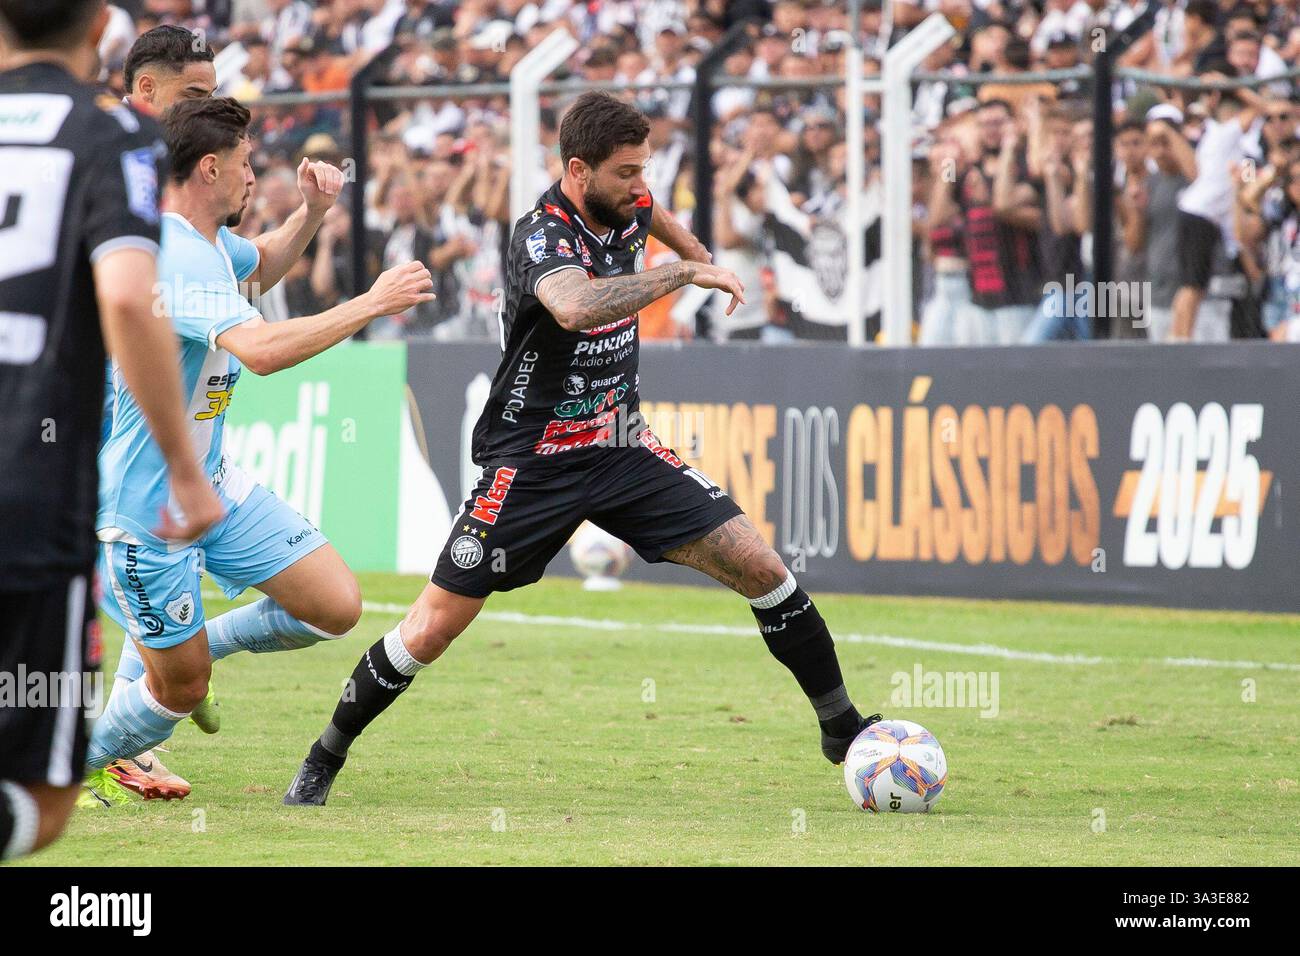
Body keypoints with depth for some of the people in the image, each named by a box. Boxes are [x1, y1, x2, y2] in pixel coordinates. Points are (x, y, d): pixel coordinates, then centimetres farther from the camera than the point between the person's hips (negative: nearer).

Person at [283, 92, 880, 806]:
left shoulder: (626, 208, 0)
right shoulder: (542, 234, -23)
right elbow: (577, 307, -46)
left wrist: (695, 252, 43)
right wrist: (685, 274, -36)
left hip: (621, 449, 6)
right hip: (533, 464, -6)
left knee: (763, 570, -5)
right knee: (432, 628, -6)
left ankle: (842, 728, 9)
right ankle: (324, 761, 13)